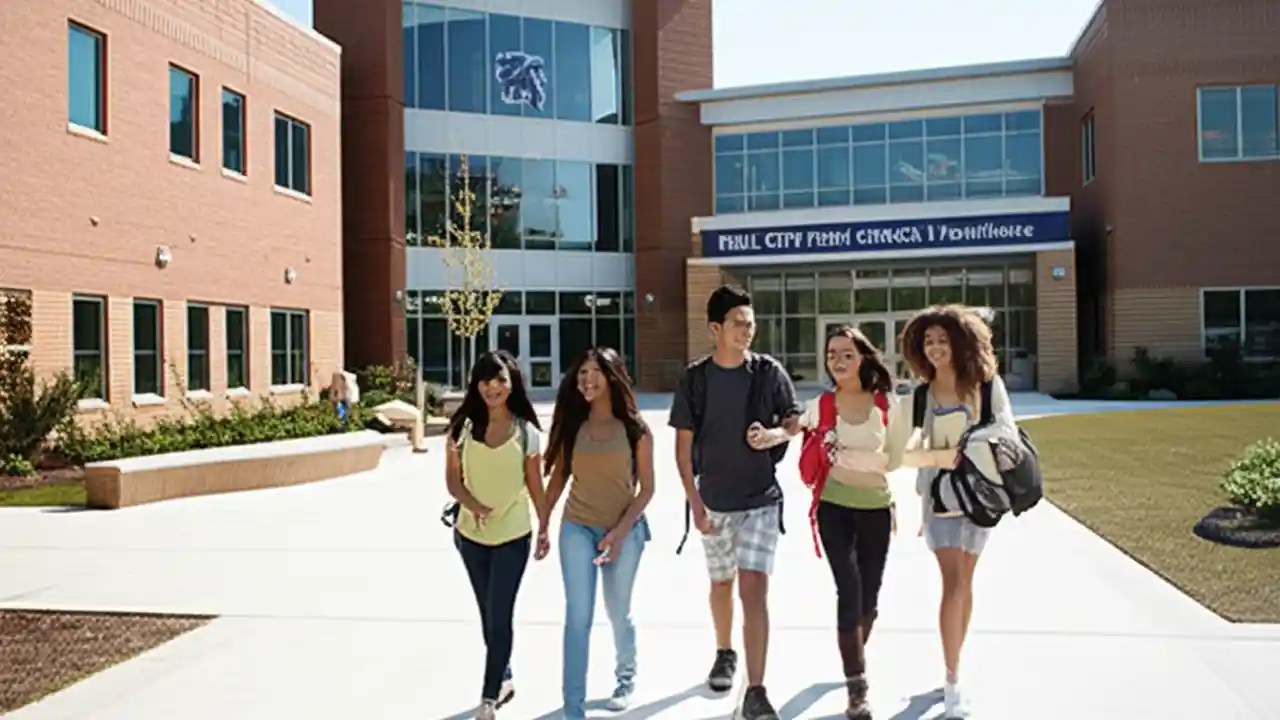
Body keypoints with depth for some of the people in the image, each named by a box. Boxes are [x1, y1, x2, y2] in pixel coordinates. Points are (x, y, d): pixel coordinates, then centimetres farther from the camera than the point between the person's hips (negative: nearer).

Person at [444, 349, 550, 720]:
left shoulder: (526, 431, -7)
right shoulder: (462, 426, -3)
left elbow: (535, 485, 1)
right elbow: (452, 479, -3)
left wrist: (544, 528, 3)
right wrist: (474, 505, -21)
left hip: (513, 536, -3)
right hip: (470, 534, 3)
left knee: (500, 616, -3)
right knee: (488, 614, 16)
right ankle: (503, 680, 34)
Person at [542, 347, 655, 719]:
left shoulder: (634, 429, -7)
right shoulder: (571, 425, 0)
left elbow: (646, 489, -6)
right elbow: (557, 477, 7)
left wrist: (620, 531, -15)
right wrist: (542, 524, 3)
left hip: (625, 530, -1)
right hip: (576, 528, 1)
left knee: (618, 613, 15)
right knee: (578, 618, -5)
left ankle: (626, 678, 43)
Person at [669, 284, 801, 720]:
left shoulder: (769, 372, -5)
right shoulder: (695, 379, -5)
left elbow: (794, 422, 5)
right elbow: (683, 445, -2)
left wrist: (773, 434, -18)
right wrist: (694, 501, -8)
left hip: (761, 498, -2)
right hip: (714, 501, 2)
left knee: (754, 588, -10)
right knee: (721, 582, 19)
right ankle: (725, 653, 44)